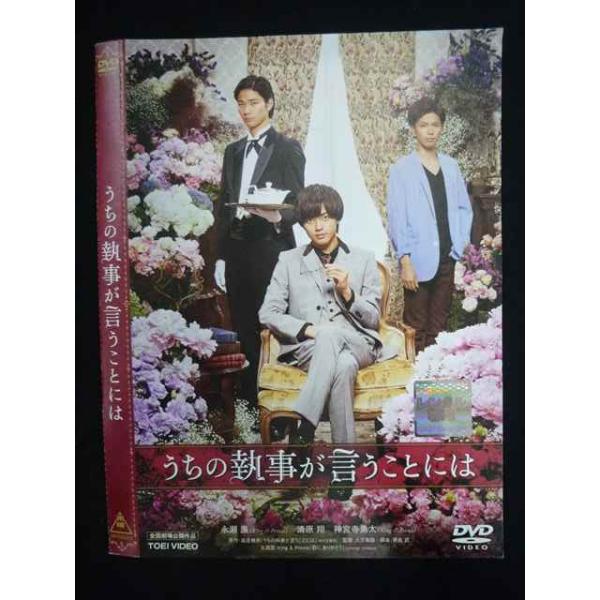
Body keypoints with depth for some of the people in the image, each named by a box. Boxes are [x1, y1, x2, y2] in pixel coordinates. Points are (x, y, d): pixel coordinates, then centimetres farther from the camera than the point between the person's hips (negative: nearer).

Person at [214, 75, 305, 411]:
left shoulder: (288, 149, 1)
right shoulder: (233, 151, 16)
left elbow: (298, 204, -3)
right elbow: (224, 206, 15)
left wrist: (278, 217, -25)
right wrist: (221, 256, 10)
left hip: (271, 248, -5)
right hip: (236, 248, 5)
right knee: (245, 327, 9)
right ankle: (252, 394, 22)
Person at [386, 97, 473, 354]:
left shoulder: (451, 166, 10)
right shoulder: (401, 168, -3)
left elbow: (464, 208, 14)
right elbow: (397, 217, -7)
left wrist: (461, 244, 2)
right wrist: (405, 261, -12)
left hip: (447, 259, 4)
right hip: (419, 261, -4)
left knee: (438, 327, 11)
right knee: (416, 329, 3)